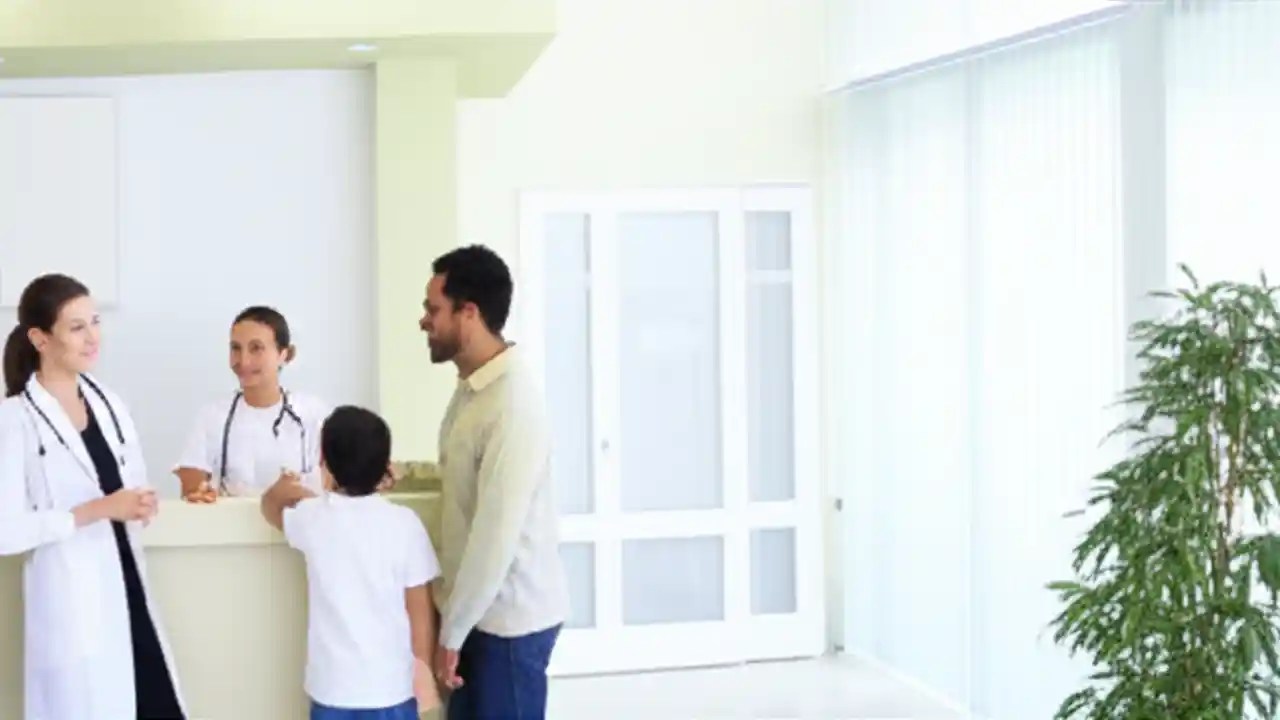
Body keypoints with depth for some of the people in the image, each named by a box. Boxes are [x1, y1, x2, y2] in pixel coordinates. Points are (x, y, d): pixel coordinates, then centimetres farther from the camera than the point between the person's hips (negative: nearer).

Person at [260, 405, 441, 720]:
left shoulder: (312, 519, -5)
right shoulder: (404, 524, -9)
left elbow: (271, 504, 20)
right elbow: (420, 609, -4)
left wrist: (286, 489, 41)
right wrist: (424, 670, 7)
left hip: (333, 687, 1)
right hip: (392, 686, -1)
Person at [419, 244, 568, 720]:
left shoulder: (512, 406, -25)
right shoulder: (472, 389, 6)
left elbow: (496, 537, -25)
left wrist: (451, 633, -18)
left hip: (508, 618, -9)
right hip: (480, 610, 9)